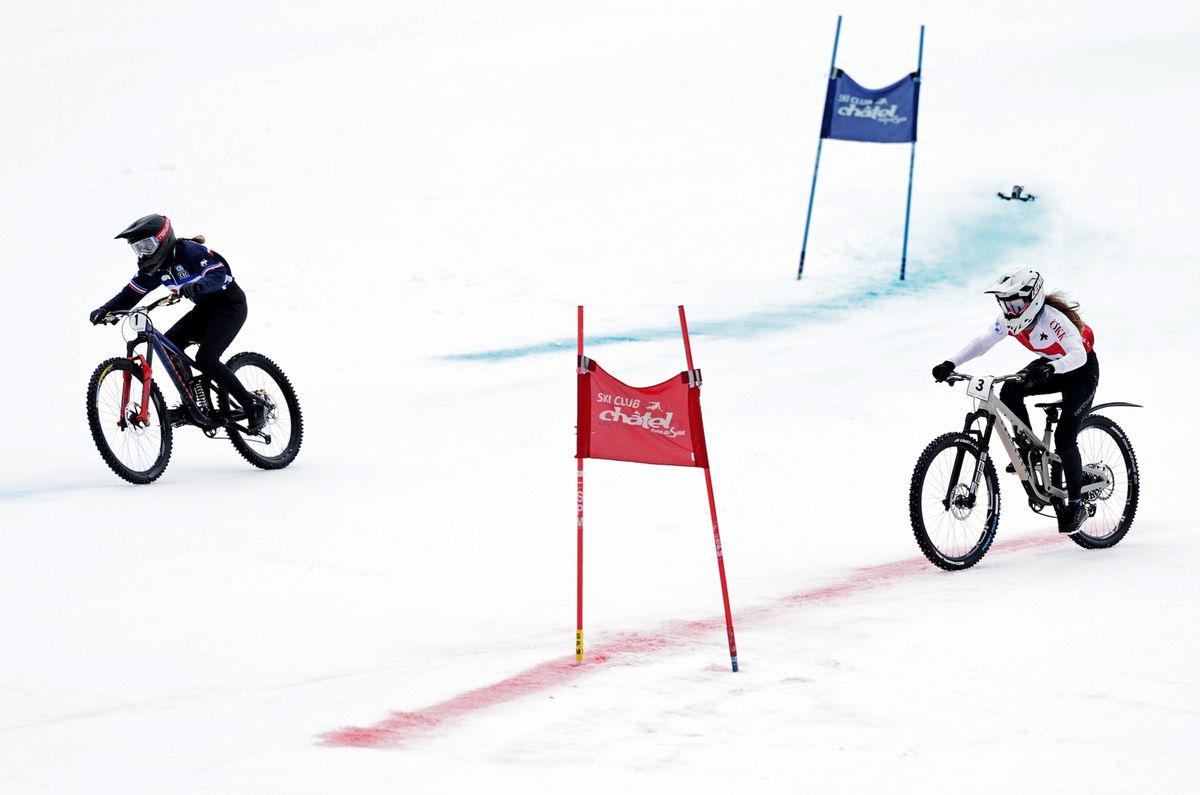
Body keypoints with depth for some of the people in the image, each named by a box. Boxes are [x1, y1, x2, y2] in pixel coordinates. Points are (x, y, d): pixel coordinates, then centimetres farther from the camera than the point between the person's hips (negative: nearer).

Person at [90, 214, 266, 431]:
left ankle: (253, 406, -14)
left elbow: (218, 274, -36)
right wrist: (105, 310, -14)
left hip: (230, 305, -9)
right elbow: (132, 293, 1)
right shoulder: (154, 266, 0)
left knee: (206, 358, -23)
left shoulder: (189, 251, -24)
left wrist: (197, 285, -55)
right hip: (206, 308, 9)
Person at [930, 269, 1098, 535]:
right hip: (1051, 366, 7)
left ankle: (1076, 505, -1)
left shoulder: (1053, 320, -35)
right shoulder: (1010, 319, -15)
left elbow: (1078, 355, -47)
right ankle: (1028, 450, -2)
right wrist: (950, 364, -27)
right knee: (1010, 391, -21)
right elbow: (982, 343, -13)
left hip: (1082, 370, -7)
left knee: (1064, 437, -16)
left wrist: (1050, 369, -65)